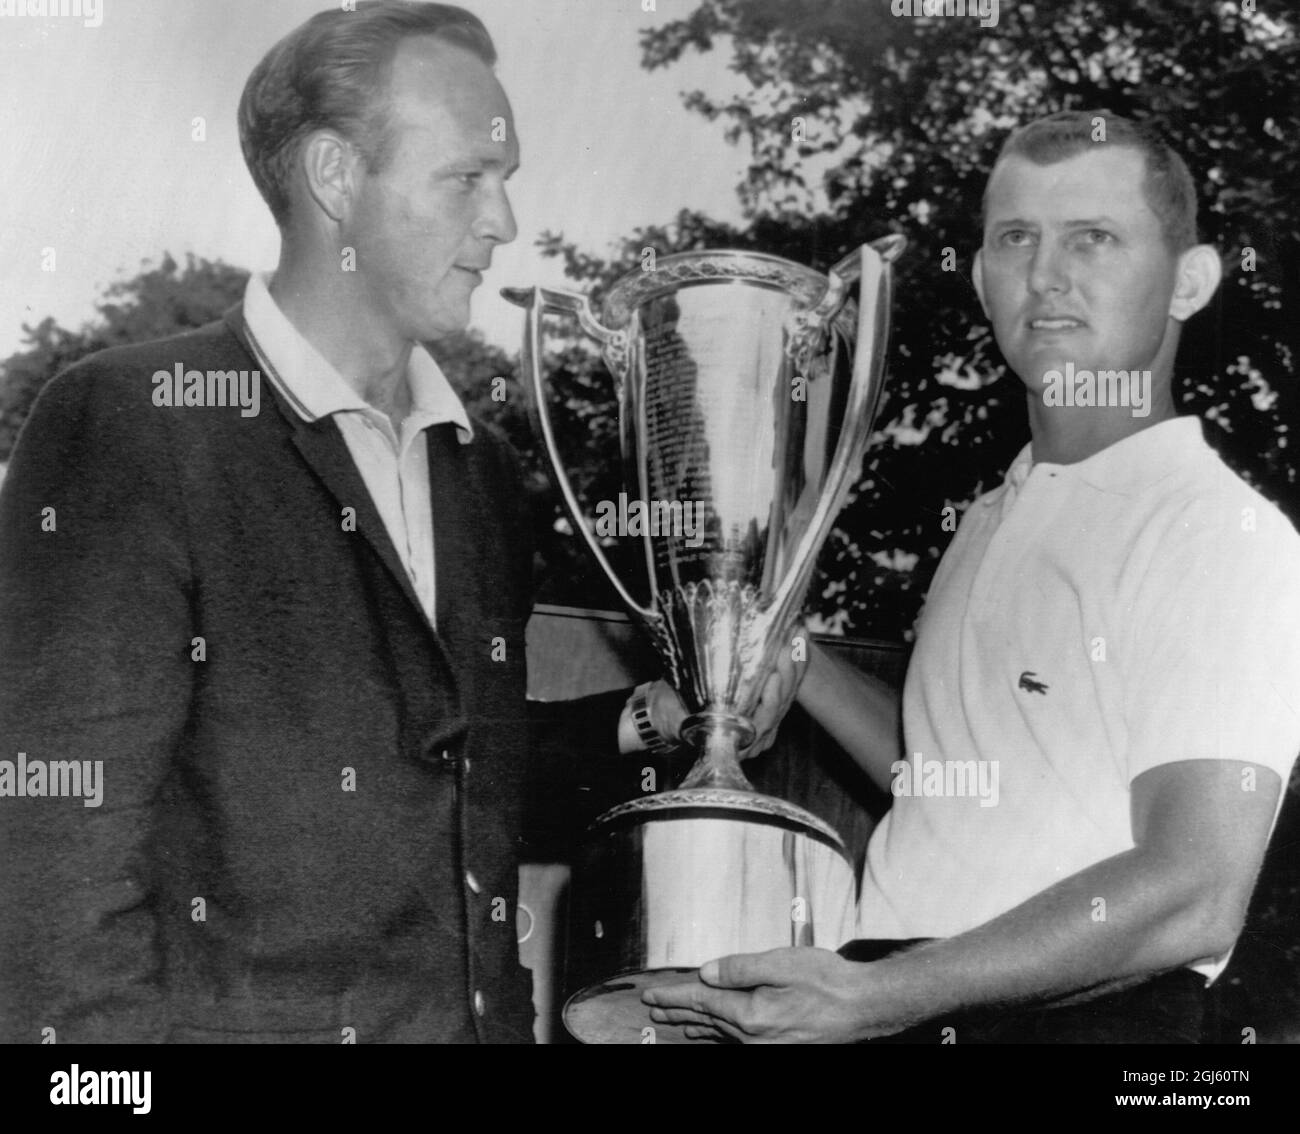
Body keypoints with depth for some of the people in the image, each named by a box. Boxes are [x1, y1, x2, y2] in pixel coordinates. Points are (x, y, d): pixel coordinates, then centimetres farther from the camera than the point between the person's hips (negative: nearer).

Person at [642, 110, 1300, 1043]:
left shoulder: (1220, 530, -13)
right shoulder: (997, 519, 13)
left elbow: (1194, 901, -21)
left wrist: (873, 997, -24)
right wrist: (793, 664, 10)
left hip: (1076, 1015, -7)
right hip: (906, 1008, 7)